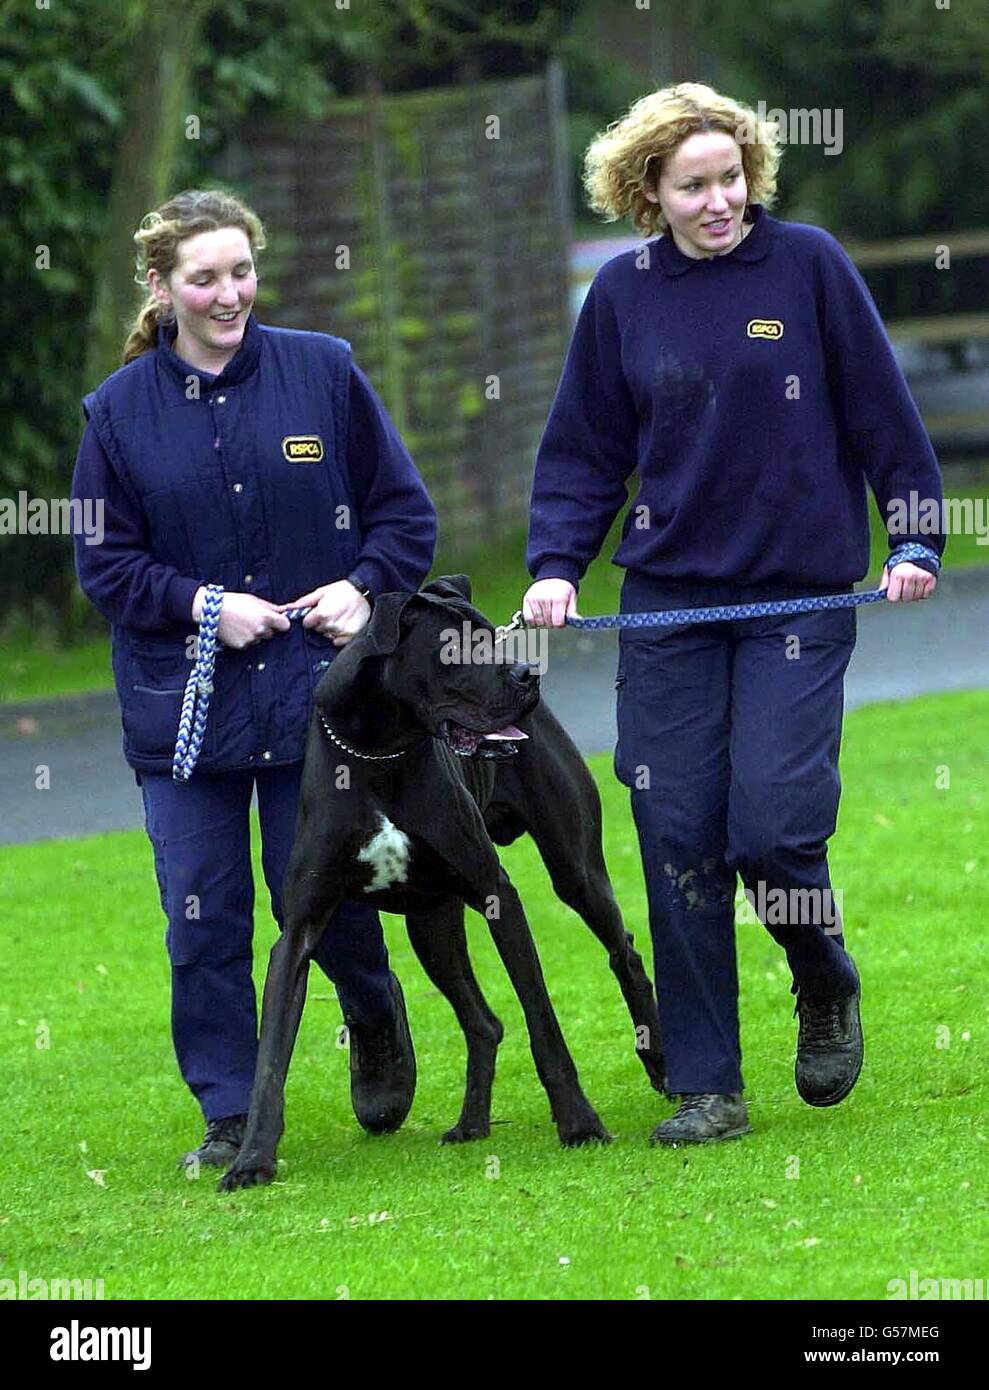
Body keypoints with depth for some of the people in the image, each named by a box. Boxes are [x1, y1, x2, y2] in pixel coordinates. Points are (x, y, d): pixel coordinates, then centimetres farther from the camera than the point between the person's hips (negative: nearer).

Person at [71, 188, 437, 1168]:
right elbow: (105, 565, 4)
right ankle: (231, 1113, 10)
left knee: (323, 898, 1)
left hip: (314, 687, -1)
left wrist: (367, 586, -10)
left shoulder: (324, 372, 2)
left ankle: (373, 1013, 34)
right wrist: (202, 604, -11)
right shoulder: (119, 410, 2)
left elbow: (404, 510, 8)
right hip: (181, 705, 1)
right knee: (202, 915, -1)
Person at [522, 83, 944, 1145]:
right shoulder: (623, 293, 4)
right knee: (677, 838, -1)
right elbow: (583, 452, 10)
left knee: (772, 825, -13)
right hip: (669, 598, 3)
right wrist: (555, 566, -2)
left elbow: (882, 415, 2)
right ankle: (706, 1088, 7)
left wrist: (914, 541, -3)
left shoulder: (808, 265, -3)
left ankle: (826, 985, 20)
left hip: (800, 596, -3)